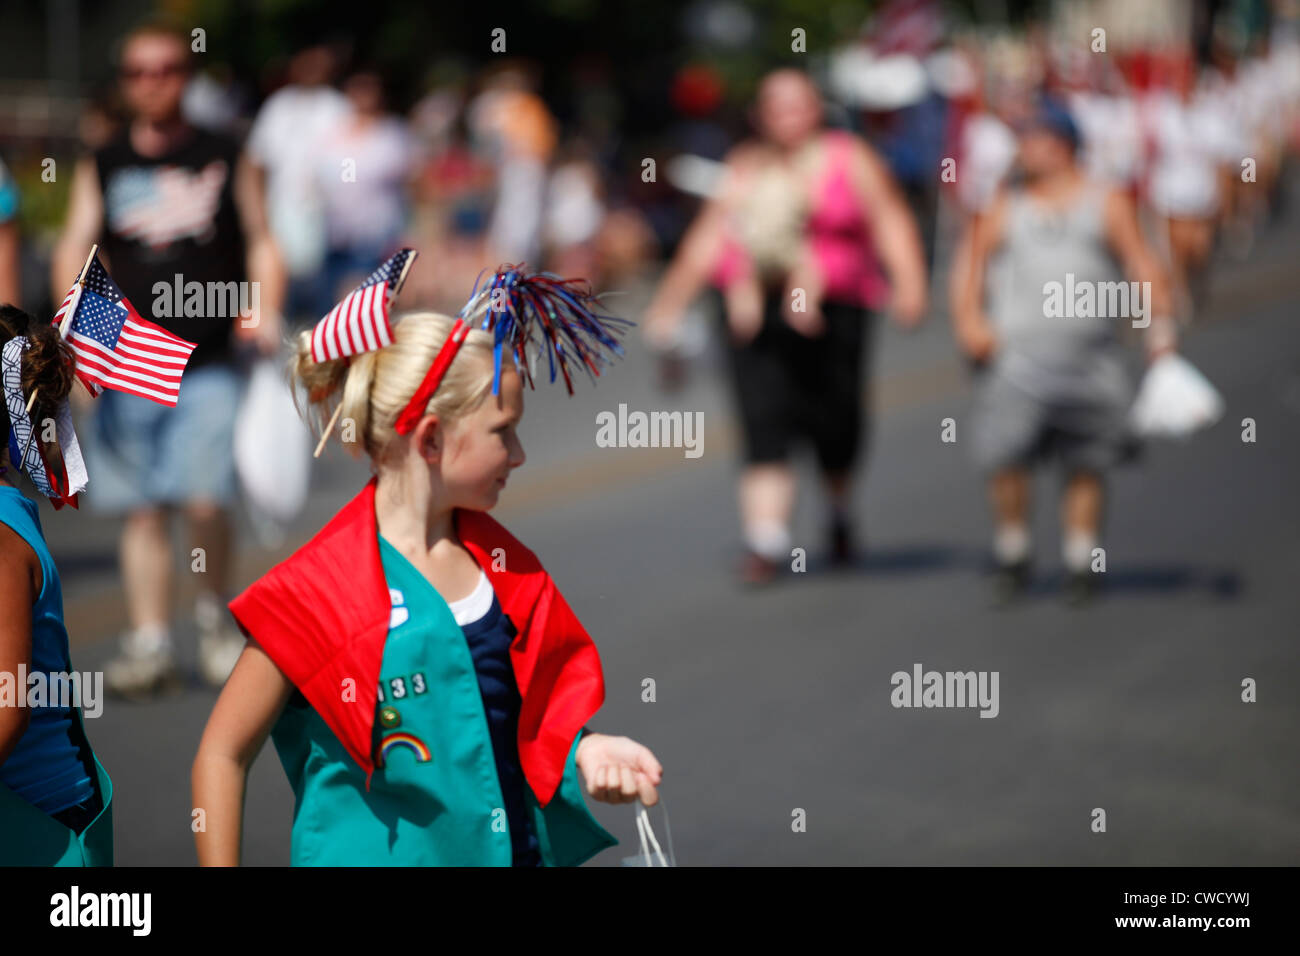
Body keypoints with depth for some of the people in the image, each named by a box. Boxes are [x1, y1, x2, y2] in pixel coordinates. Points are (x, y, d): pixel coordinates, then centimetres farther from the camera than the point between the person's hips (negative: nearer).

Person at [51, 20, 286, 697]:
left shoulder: (227, 161, 8)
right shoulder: (101, 170, 10)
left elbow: (260, 243, 12)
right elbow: (75, 248, 4)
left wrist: (264, 312, -4)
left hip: (209, 366, -2)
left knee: (204, 501, -11)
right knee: (142, 510, 3)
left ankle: (213, 615, 12)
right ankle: (150, 642, 9)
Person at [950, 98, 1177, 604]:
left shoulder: (1106, 203, 9)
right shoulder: (1004, 210, 13)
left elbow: (1144, 266, 6)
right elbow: (970, 267, 11)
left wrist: (1161, 328, -5)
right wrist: (968, 319, -7)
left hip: (1091, 360, 0)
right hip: (1017, 353, 0)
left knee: (1086, 467, 2)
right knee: (1005, 458, -12)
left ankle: (1080, 562, 13)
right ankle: (1012, 552, 6)